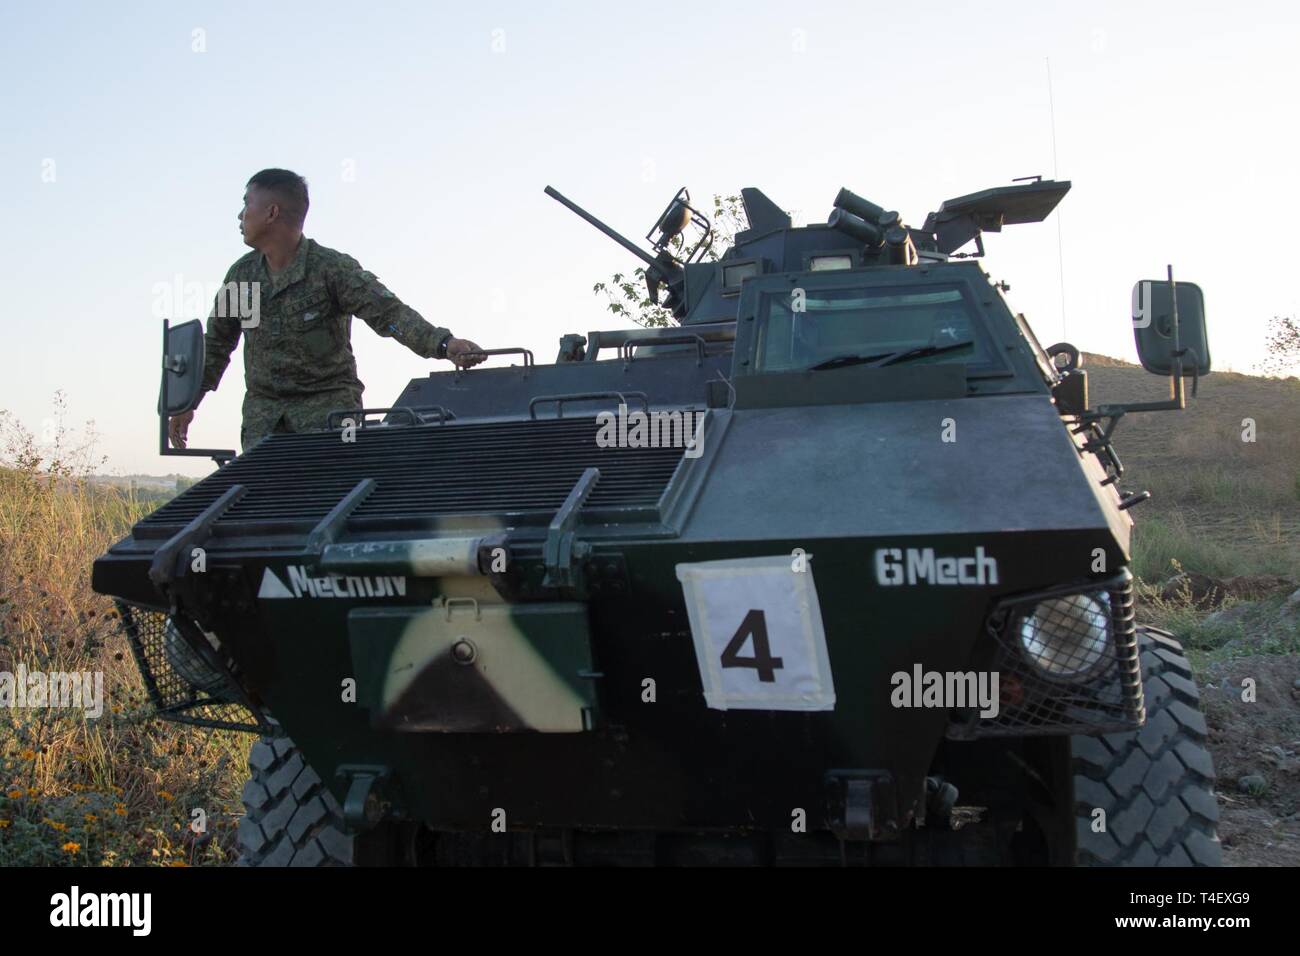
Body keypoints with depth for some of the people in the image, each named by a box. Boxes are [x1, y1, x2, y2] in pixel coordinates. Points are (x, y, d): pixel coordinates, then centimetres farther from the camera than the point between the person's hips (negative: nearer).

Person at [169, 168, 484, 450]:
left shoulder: (333, 269, -11)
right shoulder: (241, 274, 6)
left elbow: (387, 311, -22)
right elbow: (216, 344, 19)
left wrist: (444, 344, -38)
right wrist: (187, 403, 20)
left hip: (327, 404, -5)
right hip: (263, 411, 5)